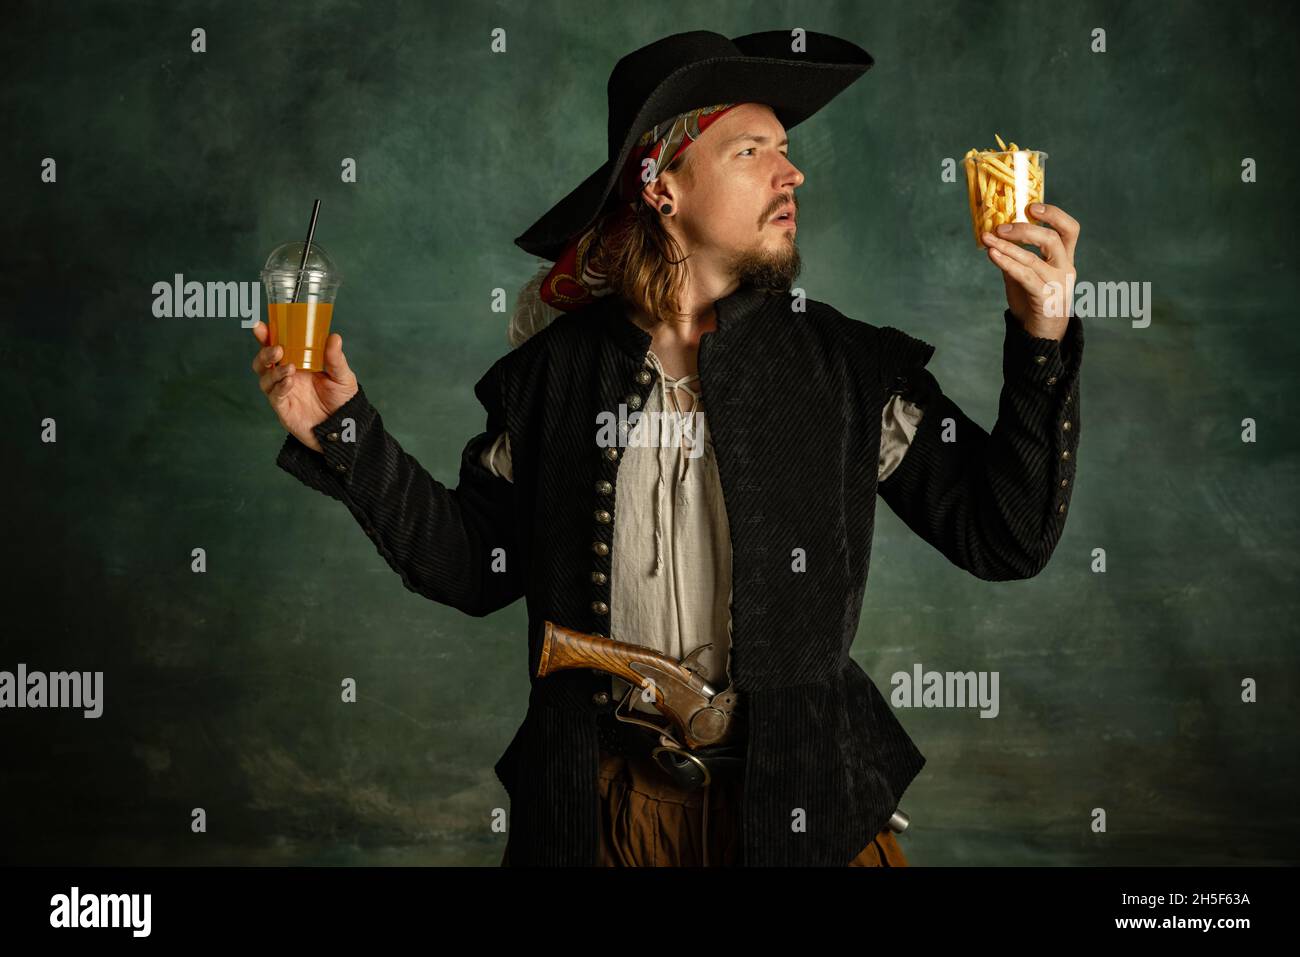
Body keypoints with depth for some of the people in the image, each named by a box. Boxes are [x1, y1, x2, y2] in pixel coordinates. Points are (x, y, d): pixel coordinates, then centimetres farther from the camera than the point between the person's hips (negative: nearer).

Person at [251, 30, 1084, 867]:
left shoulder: (845, 365, -3)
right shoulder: (556, 368, 0)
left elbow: (1005, 538, -6)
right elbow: (475, 564, 6)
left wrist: (1041, 340, -15)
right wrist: (348, 434, -2)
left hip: (798, 802, -1)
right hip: (600, 803, 1)